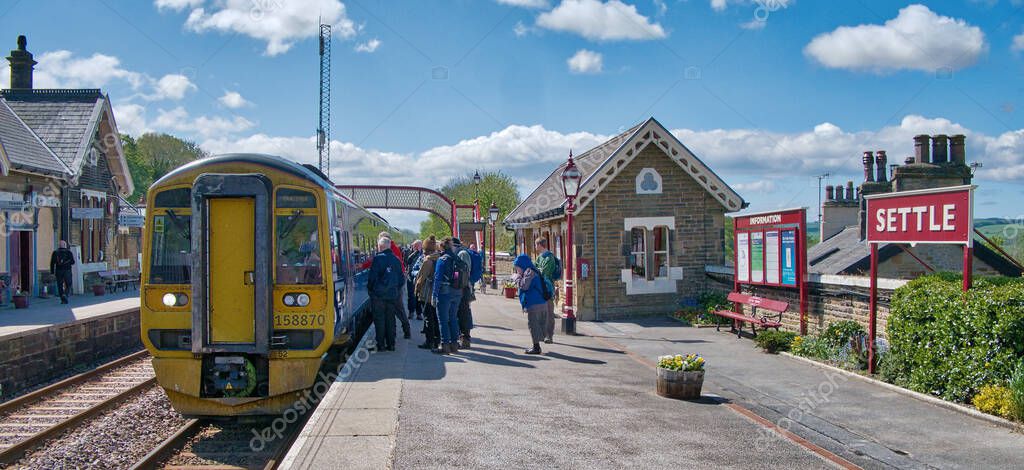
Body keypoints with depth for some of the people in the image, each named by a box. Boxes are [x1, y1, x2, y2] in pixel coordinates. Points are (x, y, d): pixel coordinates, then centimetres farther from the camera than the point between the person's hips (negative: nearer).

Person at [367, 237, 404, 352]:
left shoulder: (378, 258, -10)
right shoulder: (396, 259, 6)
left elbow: (372, 277, -12)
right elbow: (401, 279, 10)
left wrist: (370, 288, 2)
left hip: (379, 295, -5)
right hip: (393, 294, 5)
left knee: (379, 319, 2)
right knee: (390, 319, 11)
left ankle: (381, 345, 2)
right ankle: (391, 344, 12)